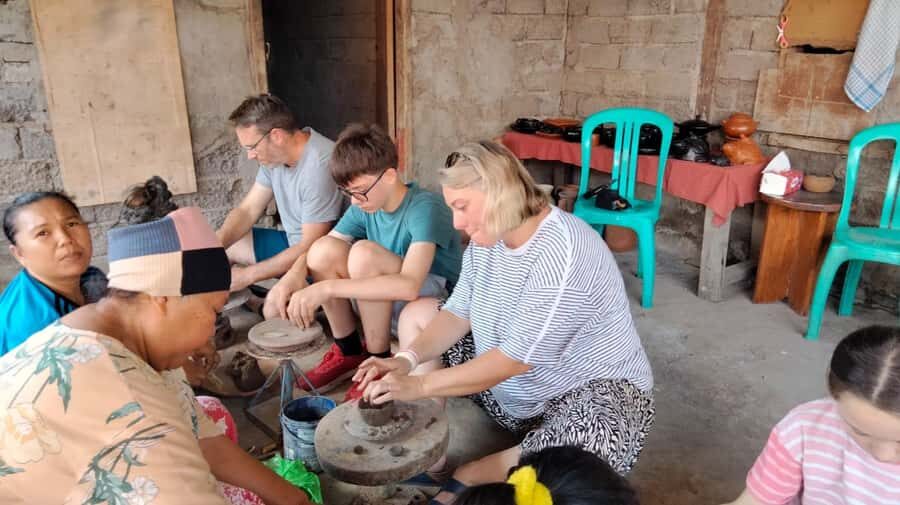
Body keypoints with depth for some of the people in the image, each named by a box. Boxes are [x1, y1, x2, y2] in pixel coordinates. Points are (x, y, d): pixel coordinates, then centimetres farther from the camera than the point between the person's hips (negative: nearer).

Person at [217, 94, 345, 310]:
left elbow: (310, 247, -26)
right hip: (294, 243, 9)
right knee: (226, 244, 7)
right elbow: (247, 210, 5)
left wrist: (247, 275, -20)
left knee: (275, 310, -30)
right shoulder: (274, 154, -1)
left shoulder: (320, 166, -29)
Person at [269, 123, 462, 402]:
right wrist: (296, 272, -23)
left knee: (364, 253, -31)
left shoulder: (424, 208, -25)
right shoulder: (364, 207, -3)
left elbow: (410, 285, -38)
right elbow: (318, 252, 1)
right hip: (383, 300, 7)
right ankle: (349, 353, 0)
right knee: (324, 250, -16)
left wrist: (327, 287, -40)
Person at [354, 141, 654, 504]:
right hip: (512, 386, 8)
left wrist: (420, 384, -27)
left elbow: (515, 360, -29)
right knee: (417, 314, 6)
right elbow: (458, 314, -1)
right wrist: (406, 360, -18)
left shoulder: (564, 254, -30)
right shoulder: (487, 238, -3)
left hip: (592, 389, -7)